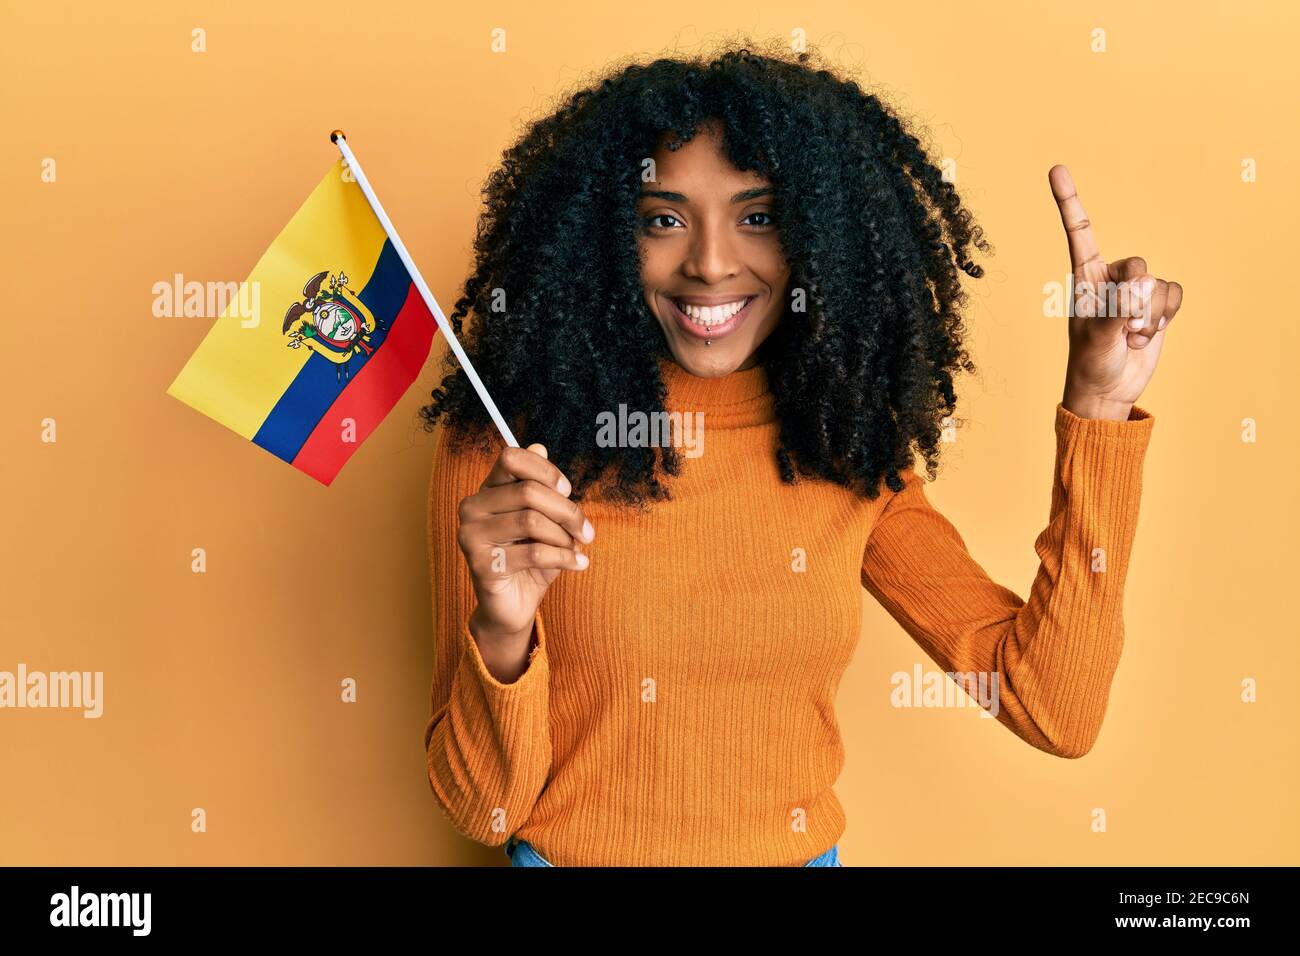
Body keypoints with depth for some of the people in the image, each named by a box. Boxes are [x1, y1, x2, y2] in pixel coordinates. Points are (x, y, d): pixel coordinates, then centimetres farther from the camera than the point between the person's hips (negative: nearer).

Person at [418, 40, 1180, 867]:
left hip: (804, 849, 3)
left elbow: (1054, 711, -12)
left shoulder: (848, 452, -7)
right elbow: (482, 805, -14)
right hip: (571, 850, -2)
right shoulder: (504, 447, -16)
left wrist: (1100, 404, -16)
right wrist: (502, 632, -34)